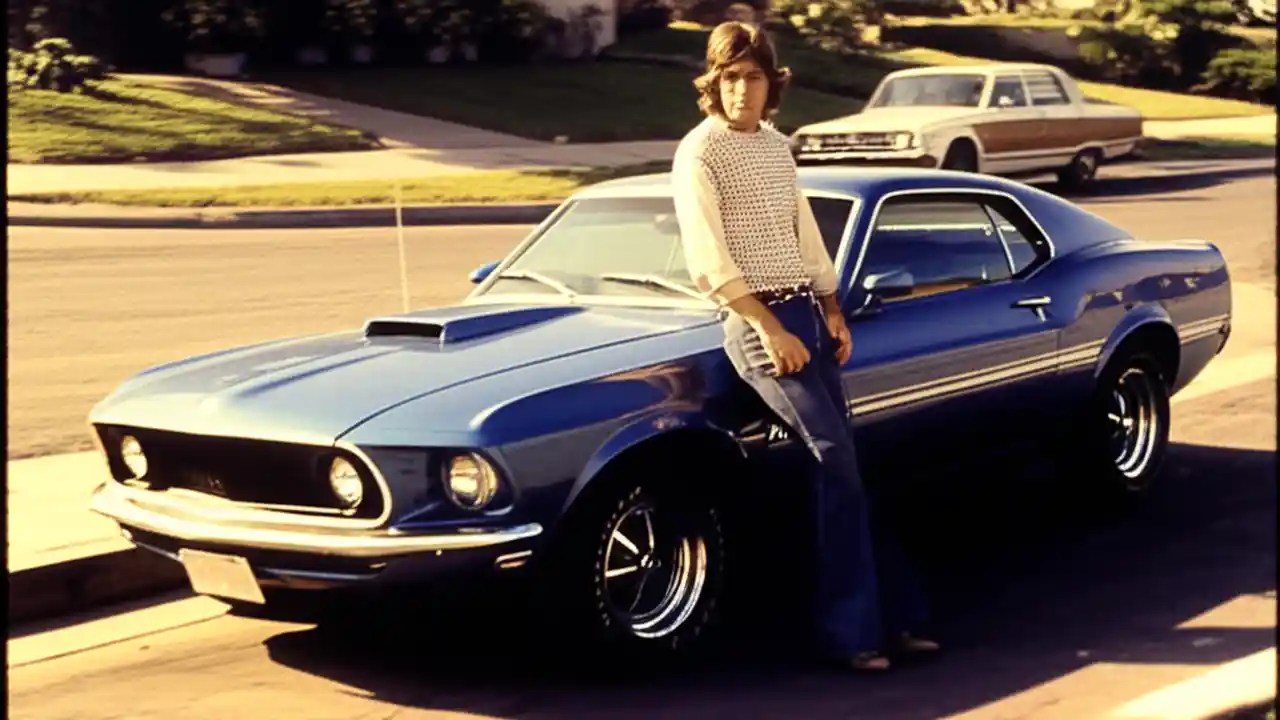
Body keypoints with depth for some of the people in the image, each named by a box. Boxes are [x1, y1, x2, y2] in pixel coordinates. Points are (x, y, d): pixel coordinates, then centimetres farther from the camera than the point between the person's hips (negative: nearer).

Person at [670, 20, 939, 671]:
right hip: (756, 320, -7)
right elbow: (709, 261, -15)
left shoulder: (778, 146, 15)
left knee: (842, 463, 4)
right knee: (835, 459, -15)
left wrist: (832, 312, 10)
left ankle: (891, 614, 7)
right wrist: (770, 329, -18)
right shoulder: (699, 153, -8)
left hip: (806, 312, 7)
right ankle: (852, 629, -11)